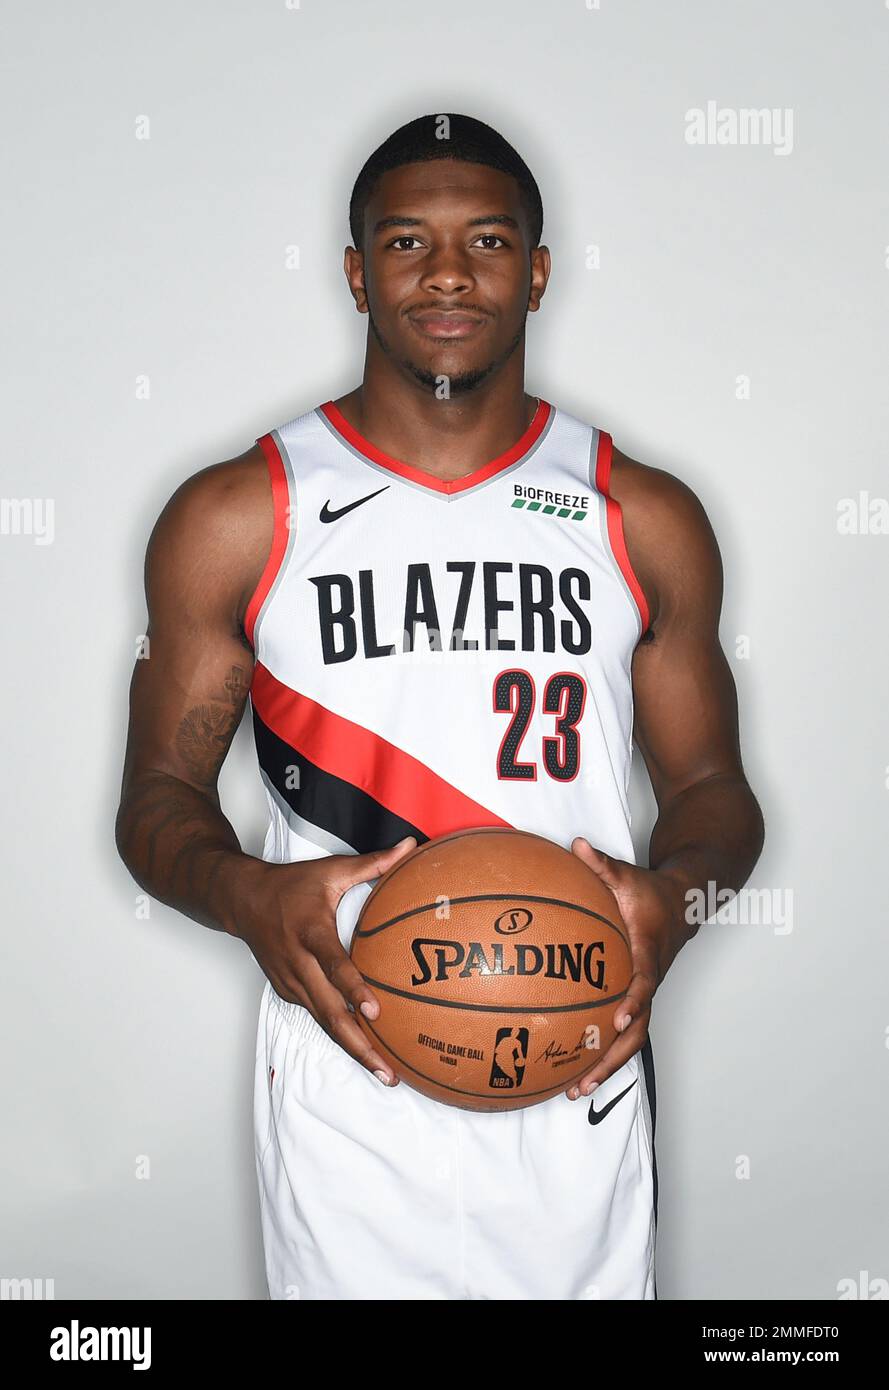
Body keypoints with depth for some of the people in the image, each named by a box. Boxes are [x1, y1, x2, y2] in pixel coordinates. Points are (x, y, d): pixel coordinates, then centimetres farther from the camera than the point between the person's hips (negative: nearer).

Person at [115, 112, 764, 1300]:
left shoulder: (647, 520, 3)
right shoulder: (234, 518, -1)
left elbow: (711, 785, 9)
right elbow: (159, 795, 2)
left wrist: (676, 893, -15)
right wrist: (246, 897, -20)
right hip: (344, 1080, -1)